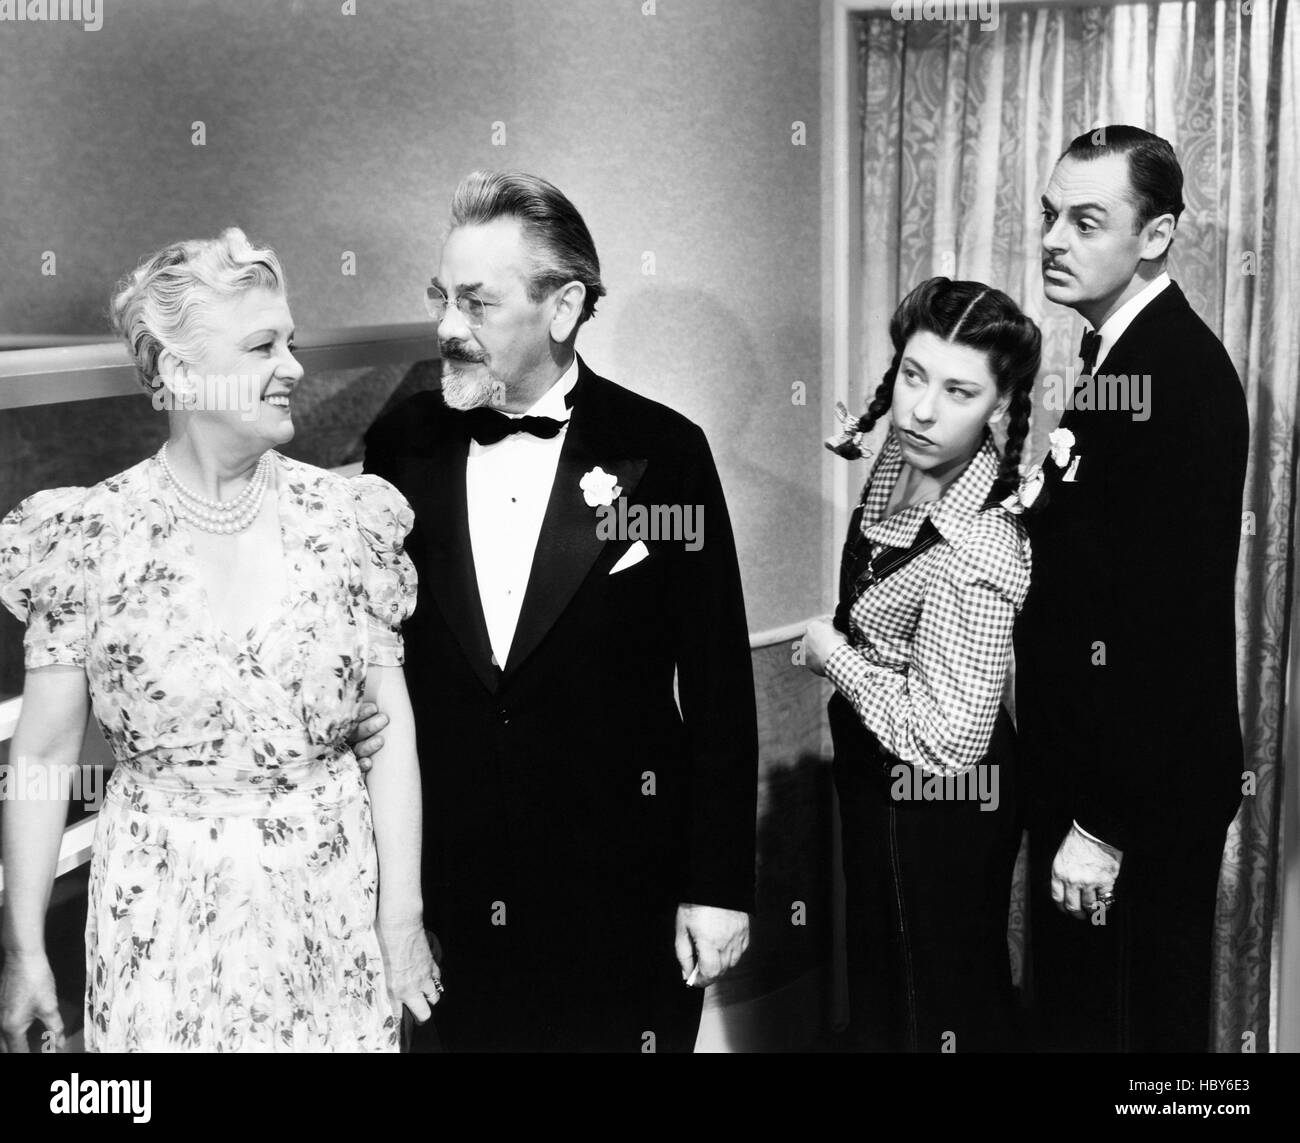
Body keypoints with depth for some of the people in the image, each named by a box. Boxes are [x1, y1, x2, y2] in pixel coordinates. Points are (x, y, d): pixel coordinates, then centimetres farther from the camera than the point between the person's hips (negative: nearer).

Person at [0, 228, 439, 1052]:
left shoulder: (345, 519, -4)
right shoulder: (88, 539, -8)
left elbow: (391, 730, -1)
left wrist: (403, 914, -2)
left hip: (330, 906, 2)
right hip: (161, 918, -1)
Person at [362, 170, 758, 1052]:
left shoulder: (661, 451, -8)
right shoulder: (401, 447, -1)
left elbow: (718, 686, -5)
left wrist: (719, 886, -5)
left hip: (622, 899, -2)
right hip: (448, 899, 2)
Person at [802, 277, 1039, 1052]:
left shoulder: (977, 555, -33)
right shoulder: (902, 457, -8)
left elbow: (946, 741, -30)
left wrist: (832, 656, -21)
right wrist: (842, 649, -1)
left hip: (937, 802, -8)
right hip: (878, 778, 9)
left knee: (943, 1012, 14)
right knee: (879, 980, 27)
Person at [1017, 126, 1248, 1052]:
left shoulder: (1185, 374, -19)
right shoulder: (1114, 357, 9)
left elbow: (1173, 617, -23)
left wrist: (1106, 824, -21)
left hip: (1147, 794, -8)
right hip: (1083, 766, 8)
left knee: (1149, 1017, 8)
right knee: (1071, 1009, 19)